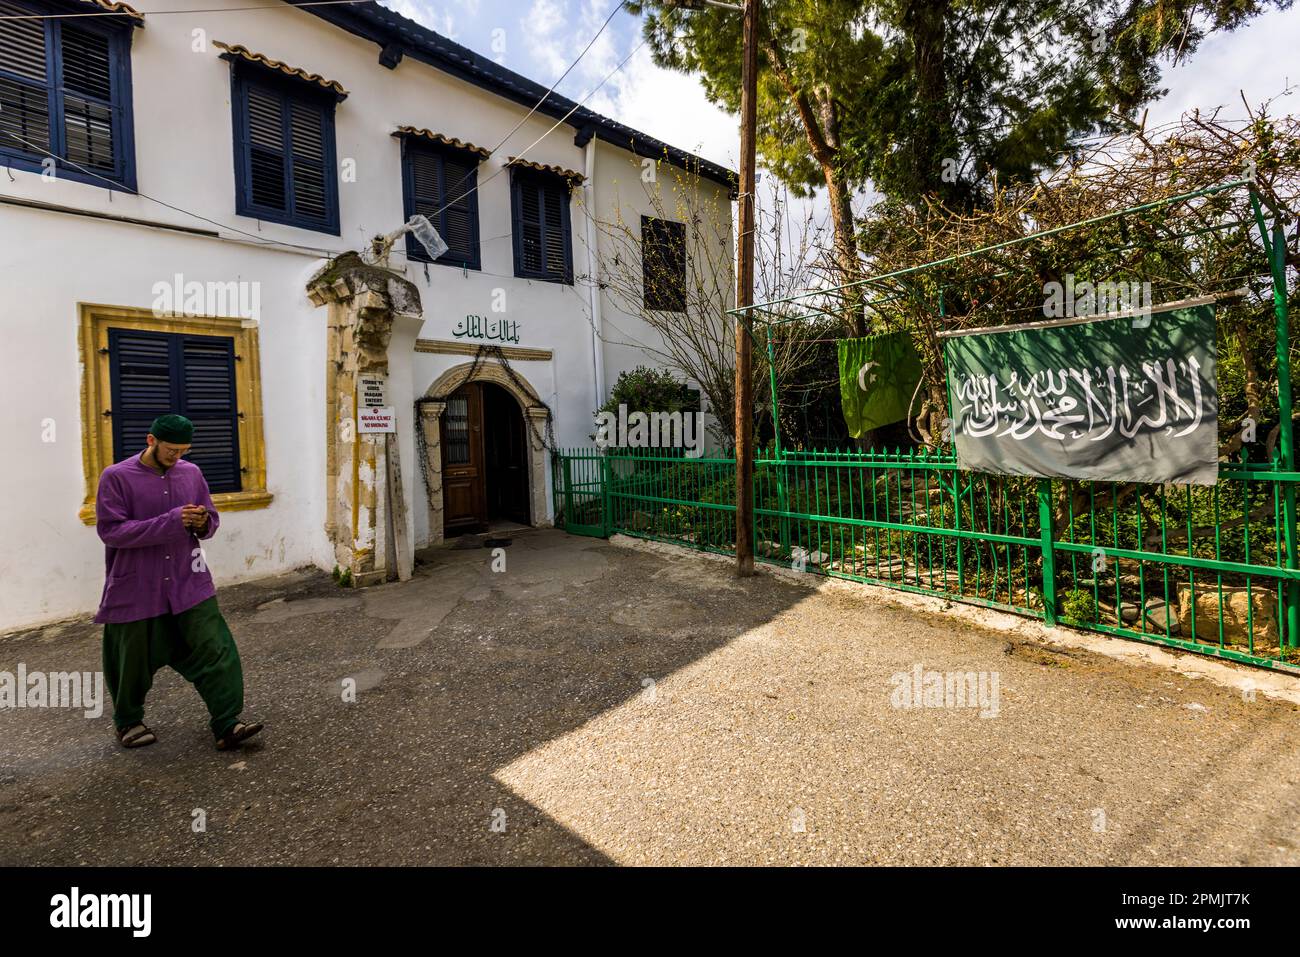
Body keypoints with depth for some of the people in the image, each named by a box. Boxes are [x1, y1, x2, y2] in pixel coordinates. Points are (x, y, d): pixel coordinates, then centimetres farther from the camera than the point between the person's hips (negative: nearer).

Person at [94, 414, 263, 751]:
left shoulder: (192, 473, 4)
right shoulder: (116, 477, -8)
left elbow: (212, 519, 11)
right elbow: (109, 530, -15)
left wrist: (203, 523, -14)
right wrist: (171, 522, -25)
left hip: (189, 584, 3)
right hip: (136, 589, -2)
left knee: (216, 652, -6)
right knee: (133, 661, 14)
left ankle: (227, 725, 0)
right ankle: (128, 721, 39)